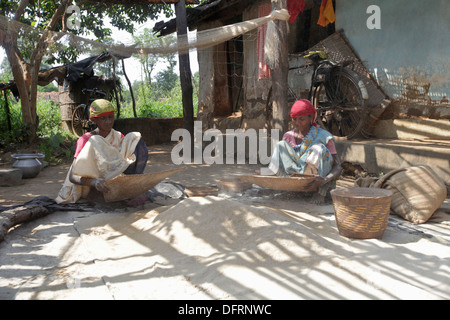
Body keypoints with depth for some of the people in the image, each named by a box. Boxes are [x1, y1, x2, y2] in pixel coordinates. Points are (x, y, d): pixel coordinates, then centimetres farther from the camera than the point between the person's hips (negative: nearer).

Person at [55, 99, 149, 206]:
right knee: (95, 142, -25)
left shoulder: (119, 137, 7)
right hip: (91, 188, -4)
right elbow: (72, 177, -13)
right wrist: (93, 182, -36)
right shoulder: (86, 140, -7)